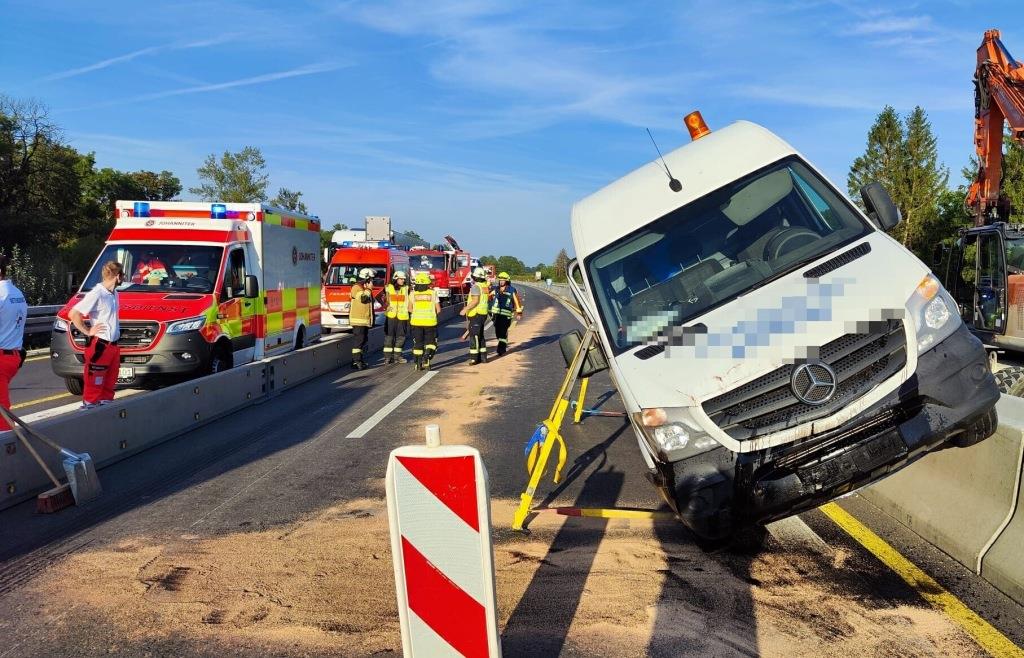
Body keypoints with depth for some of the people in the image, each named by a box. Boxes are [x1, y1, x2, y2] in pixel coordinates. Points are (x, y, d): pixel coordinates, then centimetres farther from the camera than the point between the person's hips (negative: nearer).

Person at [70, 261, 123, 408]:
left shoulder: (113, 293, 10)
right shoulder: (96, 294, -17)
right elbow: (73, 314, -21)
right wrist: (87, 331, -15)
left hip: (113, 345, 8)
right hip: (99, 346, -8)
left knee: (110, 382, 16)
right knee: (94, 384, -2)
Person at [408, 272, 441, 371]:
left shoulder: (413, 294, -1)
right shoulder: (433, 293, -5)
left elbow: (410, 309, 7)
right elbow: (438, 309, -3)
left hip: (416, 321, 1)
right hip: (430, 321, -1)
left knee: (417, 344, 12)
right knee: (430, 342, 12)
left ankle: (418, 364, 11)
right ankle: (426, 357, -12)